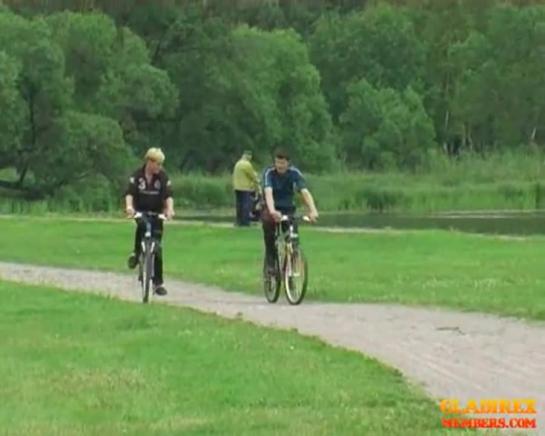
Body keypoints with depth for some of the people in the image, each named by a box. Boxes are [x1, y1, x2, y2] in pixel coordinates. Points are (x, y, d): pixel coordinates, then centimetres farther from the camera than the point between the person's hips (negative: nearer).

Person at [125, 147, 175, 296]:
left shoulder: (163, 177, -8)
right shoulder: (137, 175, -9)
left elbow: (168, 195, -17)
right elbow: (129, 193, -20)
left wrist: (170, 209, -37)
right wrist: (129, 206, -40)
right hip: (140, 211, -1)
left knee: (157, 248, -1)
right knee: (141, 226, -36)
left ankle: (158, 282, 4)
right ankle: (136, 253, -11)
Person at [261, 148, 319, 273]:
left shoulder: (295, 173, -15)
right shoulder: (269, 173, -19)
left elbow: (305, 192, -28)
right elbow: (268, 193, -36)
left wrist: (313, 211, -46)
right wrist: (272, 211, -55)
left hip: (288, 209, 2)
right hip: (271, 209, -2)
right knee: (268, 220, -36)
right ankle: (270, 259, -23)